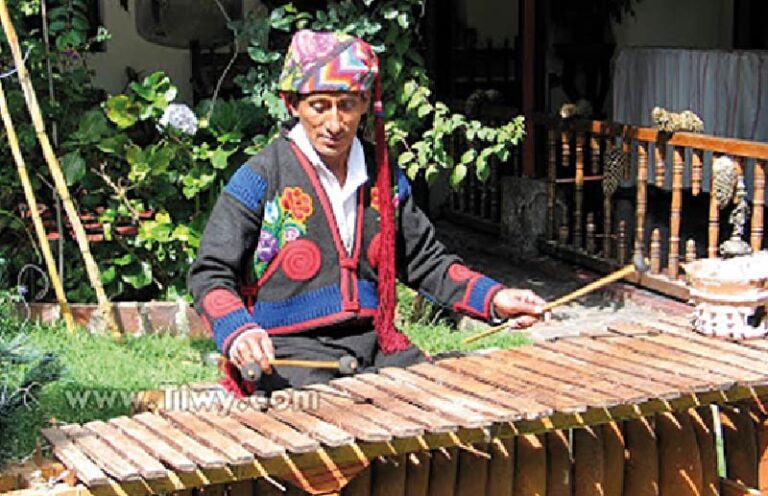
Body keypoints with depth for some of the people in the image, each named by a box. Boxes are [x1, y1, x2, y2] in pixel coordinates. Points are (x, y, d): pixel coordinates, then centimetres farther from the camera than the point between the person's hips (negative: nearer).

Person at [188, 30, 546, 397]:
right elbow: (210, 274, -4)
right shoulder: (262, 178, -4)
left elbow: (424, 261, 21)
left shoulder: (385, 179, 12)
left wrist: (493, 298, 5)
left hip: (374, 344, 6)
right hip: (286, 350, -5)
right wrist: (239, 333, -24)